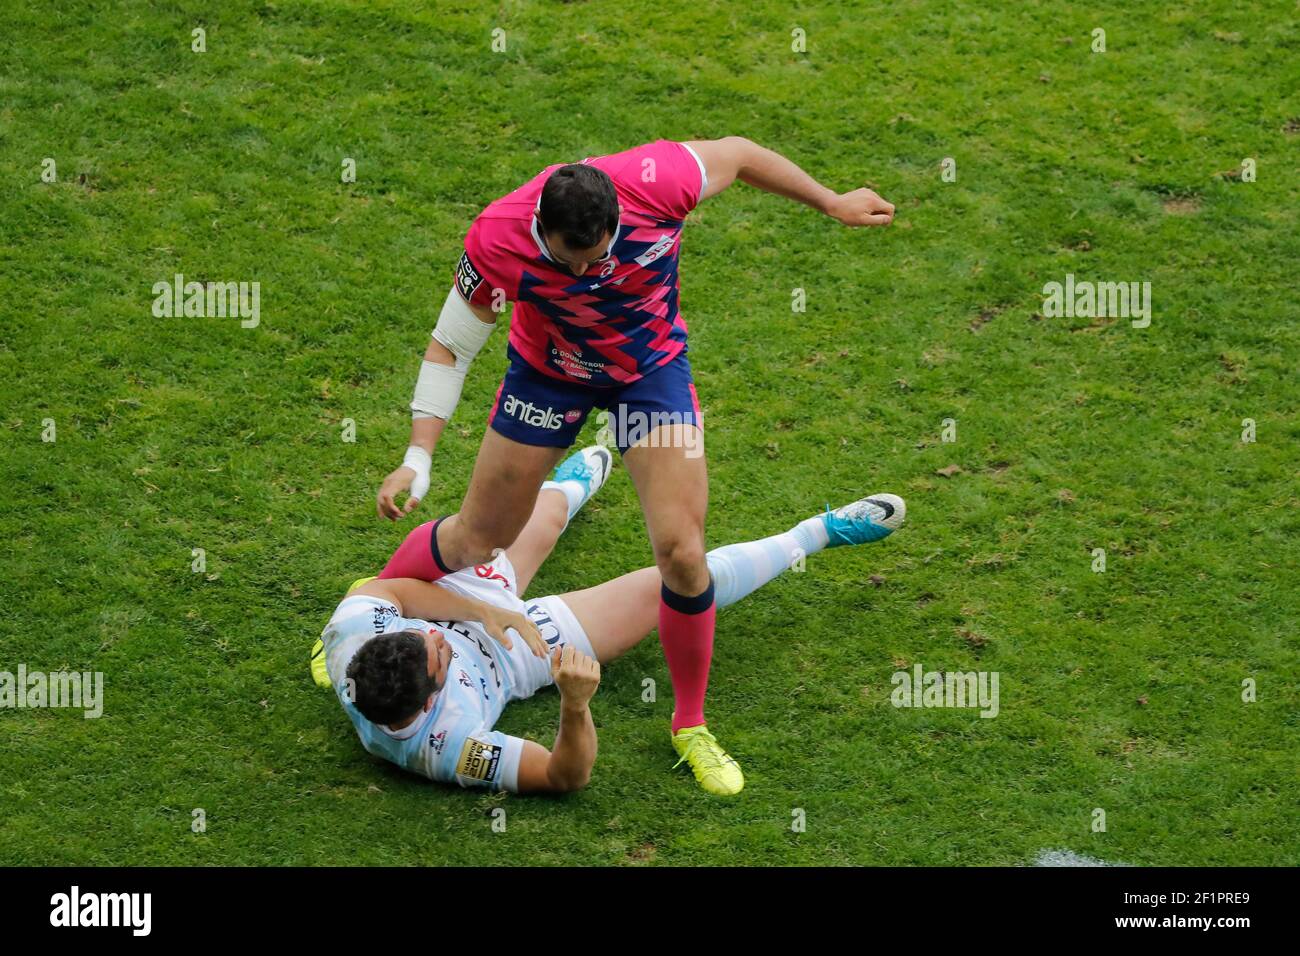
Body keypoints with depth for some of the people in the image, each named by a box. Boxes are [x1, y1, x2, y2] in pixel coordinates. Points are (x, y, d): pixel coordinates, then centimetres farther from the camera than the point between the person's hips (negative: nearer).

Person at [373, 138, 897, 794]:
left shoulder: (656, 182, -34)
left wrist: (833, 203, 0)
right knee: (477, 541, 9)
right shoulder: (496, 241, -33)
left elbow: (736, 153, -12)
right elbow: (450, 347, -17)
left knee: (681, 553, -11)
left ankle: (691, 726, 11)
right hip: (547, 371, 0)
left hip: (652, 368, 0)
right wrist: (418, 459, -24)